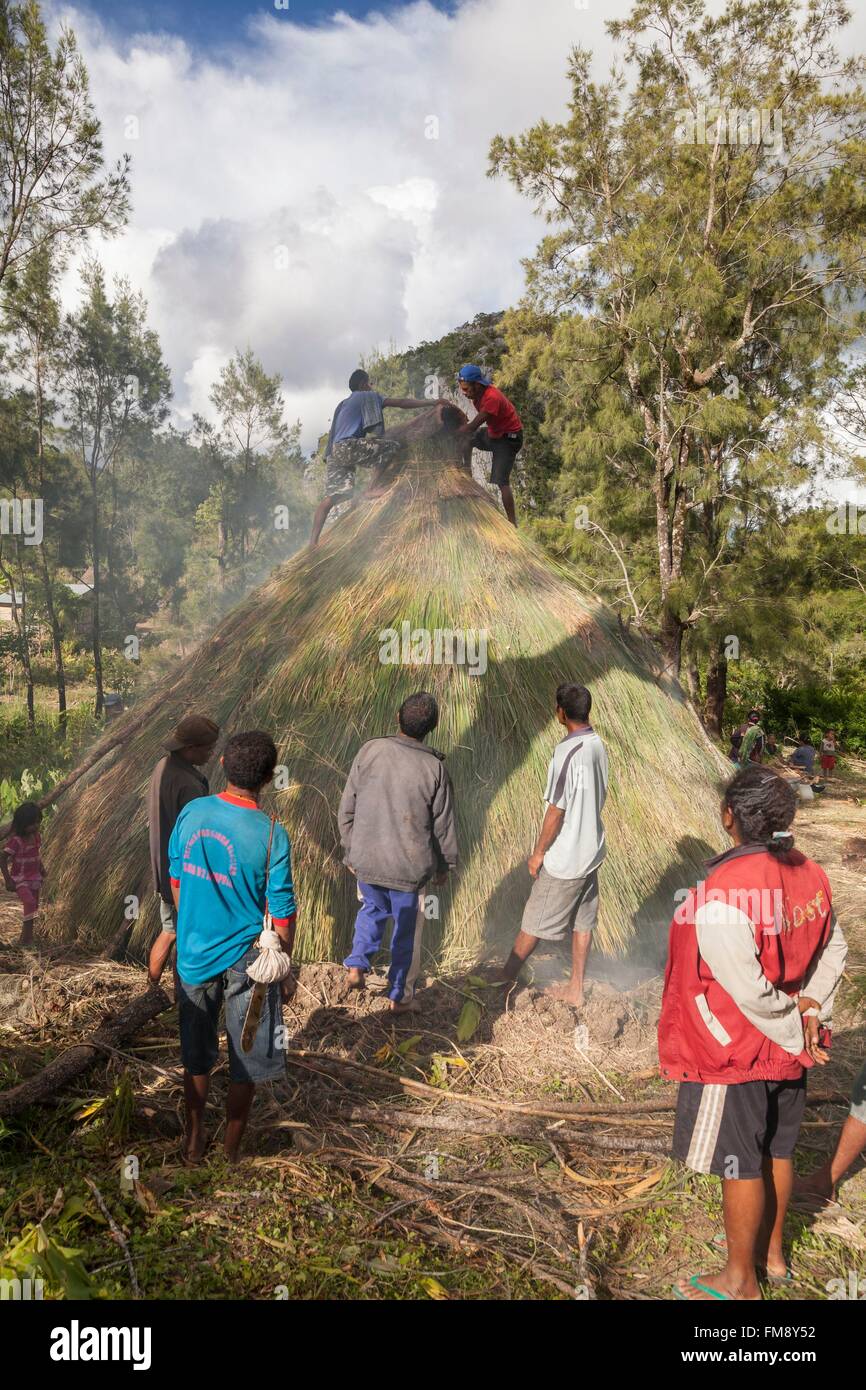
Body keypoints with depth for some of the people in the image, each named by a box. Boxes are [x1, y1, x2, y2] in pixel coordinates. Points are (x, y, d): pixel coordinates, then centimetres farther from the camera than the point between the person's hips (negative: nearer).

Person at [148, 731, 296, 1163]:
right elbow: (282, 916, -15)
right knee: (245, 1064, 16)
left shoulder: (191, 813, -8)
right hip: (247, 963, -4)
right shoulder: (271, 835, -21)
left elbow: (176, 882, 4)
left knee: (196, 1055, 22)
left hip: (194, 955, 4)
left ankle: (194, 1140, 37)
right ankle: (231, 1151, 29)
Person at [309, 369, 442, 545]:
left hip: (334, 453, 8)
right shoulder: (368, 396, 12)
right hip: (348, 446, -8)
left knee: (332, 496, -1)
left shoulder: (343, 404, 35)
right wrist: (431, 403, 13)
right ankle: (371, 489, -12)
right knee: (391, 447, -3)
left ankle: (313, 541, -12)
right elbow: (401, 403, 9)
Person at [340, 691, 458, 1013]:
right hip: (409, 866, -2)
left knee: (372, 908, 31)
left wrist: (349, 851, 11)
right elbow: (444, 824, -5)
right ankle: (400, 996, 27)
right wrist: (445, 865, 11)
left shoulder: (370, 751, -9)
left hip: (366, 861, 2)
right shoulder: (434, 768, -13)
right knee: (407, 929, 16)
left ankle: (357, 963, 18)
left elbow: (347, 808, -3)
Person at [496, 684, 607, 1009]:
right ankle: (575, 990, 28)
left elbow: (556, 810, -20)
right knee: (582, 921, 16)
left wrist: (539, 852, -9)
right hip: (591, 851, 8)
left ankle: (504, 981, 22)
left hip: (563, 859, -8)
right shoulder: (599, 746, 1)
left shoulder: (567, 752, -24)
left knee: (533, 922, 7)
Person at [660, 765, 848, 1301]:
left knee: (741, 1166, 11)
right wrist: (810, 1009, 0)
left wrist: (792, 1026, -10)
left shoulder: (722, 894, -30)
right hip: (787, 1051, 7)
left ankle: (741, 1279, 30)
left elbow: (747, 989, -27)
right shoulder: (810, 875, -6)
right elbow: (834, 949, 4)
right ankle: (771, 1250, 44)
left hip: (733, 1054, -7)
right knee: (777, 1152, 24)